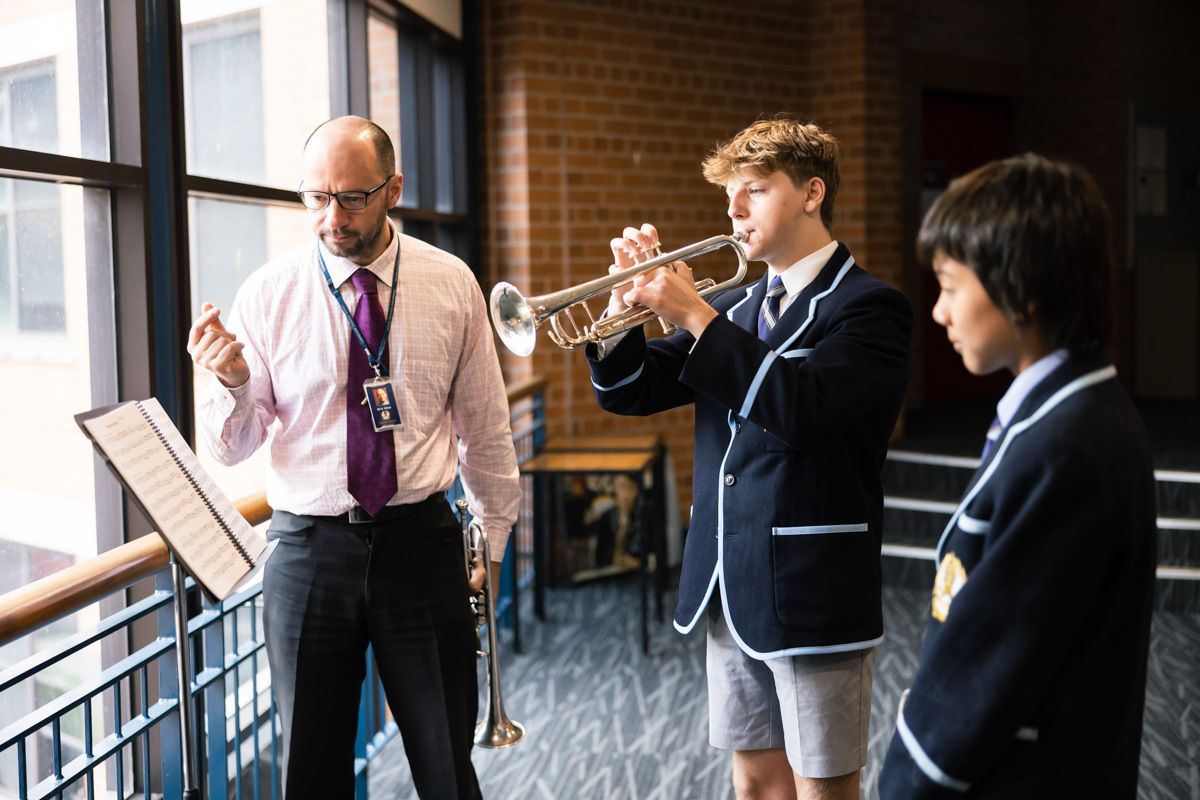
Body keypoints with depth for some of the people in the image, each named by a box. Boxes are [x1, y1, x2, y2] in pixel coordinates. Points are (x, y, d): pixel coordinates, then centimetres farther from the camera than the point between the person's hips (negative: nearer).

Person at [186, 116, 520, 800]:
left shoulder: (452, 283, -1)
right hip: (307, 545, 0)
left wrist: (491, 542, 10)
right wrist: (232, 384, -21)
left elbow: (485, 426, 7)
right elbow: (234, 448, -1)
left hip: (421, 539, 0)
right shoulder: (269, 294, -3)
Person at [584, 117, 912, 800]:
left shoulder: (869, 307, -9)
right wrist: (630, 302, -8)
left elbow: (797, 403, -26)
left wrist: (694, 314, -23)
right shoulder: (734, 307, 11)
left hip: (811, 589, -6)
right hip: (729, 586, 7)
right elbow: (630, 391, 9)